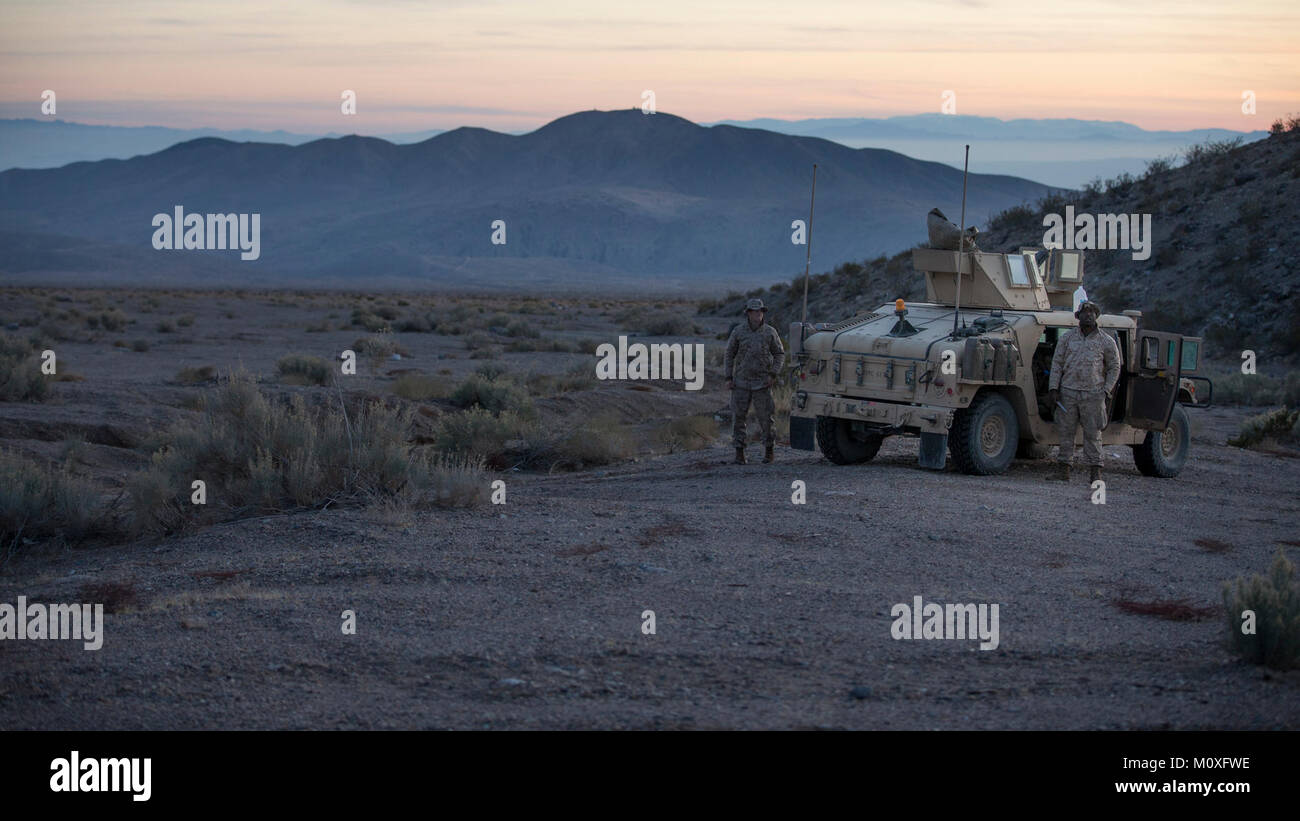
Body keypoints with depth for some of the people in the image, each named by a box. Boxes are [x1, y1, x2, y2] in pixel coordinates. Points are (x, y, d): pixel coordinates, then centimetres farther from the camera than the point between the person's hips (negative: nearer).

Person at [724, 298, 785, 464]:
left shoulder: (770, 332, -2)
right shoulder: (738, 331, -2)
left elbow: (780, 354, 5)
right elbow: (729, 355, 5)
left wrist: (773, 375, -6)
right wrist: (729, 378, -2)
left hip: (762, 383, 0)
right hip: (741, 382, 1)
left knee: (766, 417, 0)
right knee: (738, 417, -1)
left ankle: (769, 450, 15)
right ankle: (739, 452, 7)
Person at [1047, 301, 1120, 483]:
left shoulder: (1106, 342, 4)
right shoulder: (1067, 338, 7)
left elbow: (1114, 368, 9)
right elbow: (1057, 363, 8)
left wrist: (1107, 392, 0)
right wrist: (1053, 388, 0)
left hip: (1093, 394, -2)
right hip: (1068, 392, 2)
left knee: (1092, 433, -1)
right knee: (1065, 431, 3)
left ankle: (1095, 472, 3)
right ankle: (1063, 470, 9)